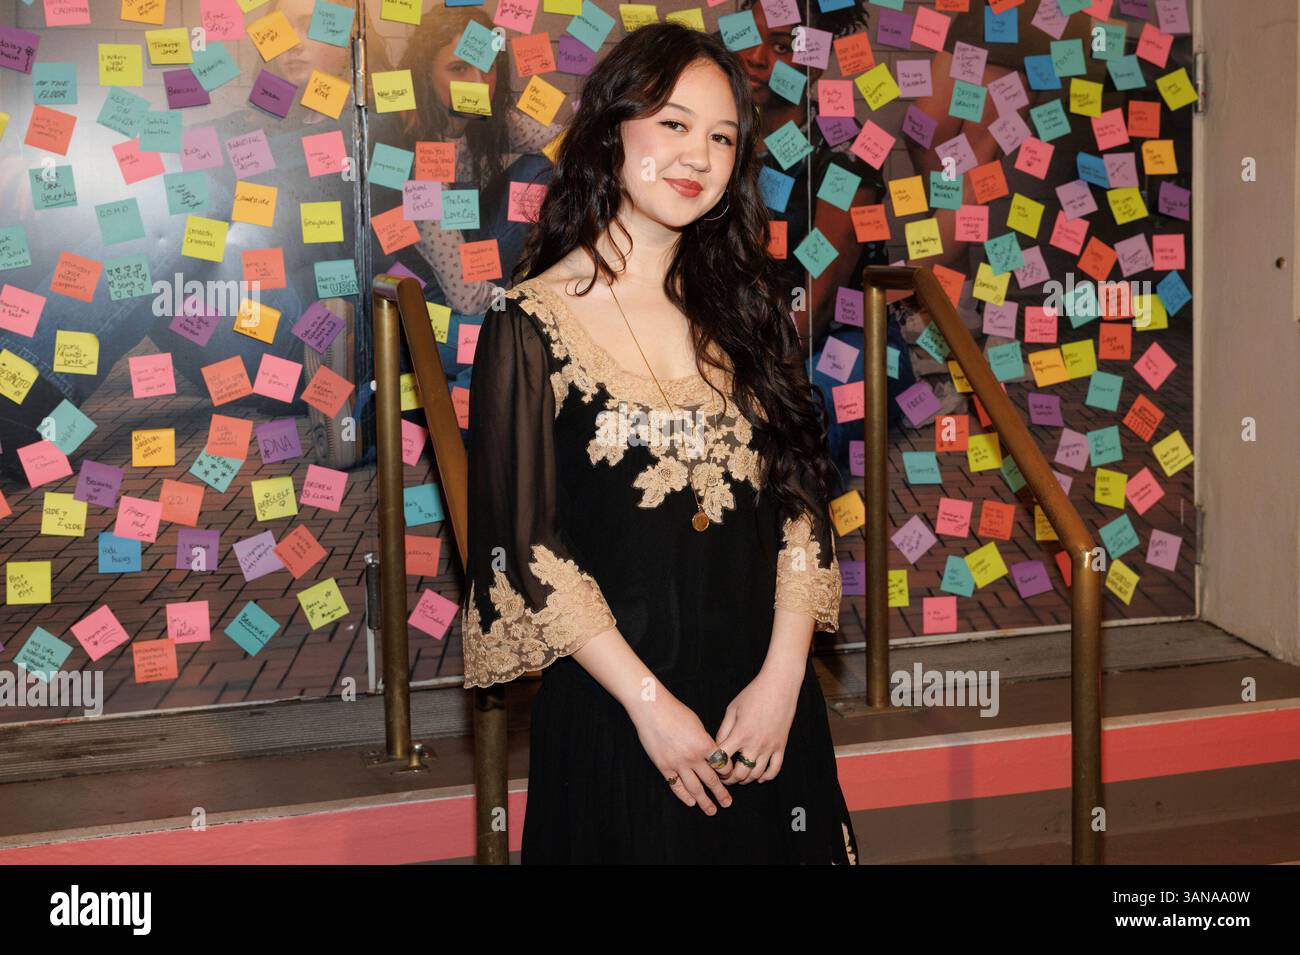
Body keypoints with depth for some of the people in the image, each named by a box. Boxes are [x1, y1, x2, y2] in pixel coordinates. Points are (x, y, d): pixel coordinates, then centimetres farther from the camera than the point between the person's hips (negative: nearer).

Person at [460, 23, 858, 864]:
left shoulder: (745, 306, 6)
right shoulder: (532, 325, -8)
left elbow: (802, 502, 2)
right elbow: (524, 546, -10)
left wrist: (783, 673, -9)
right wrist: (648, 700, -13)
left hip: (766, 701, 4)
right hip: (616, 705, -4)